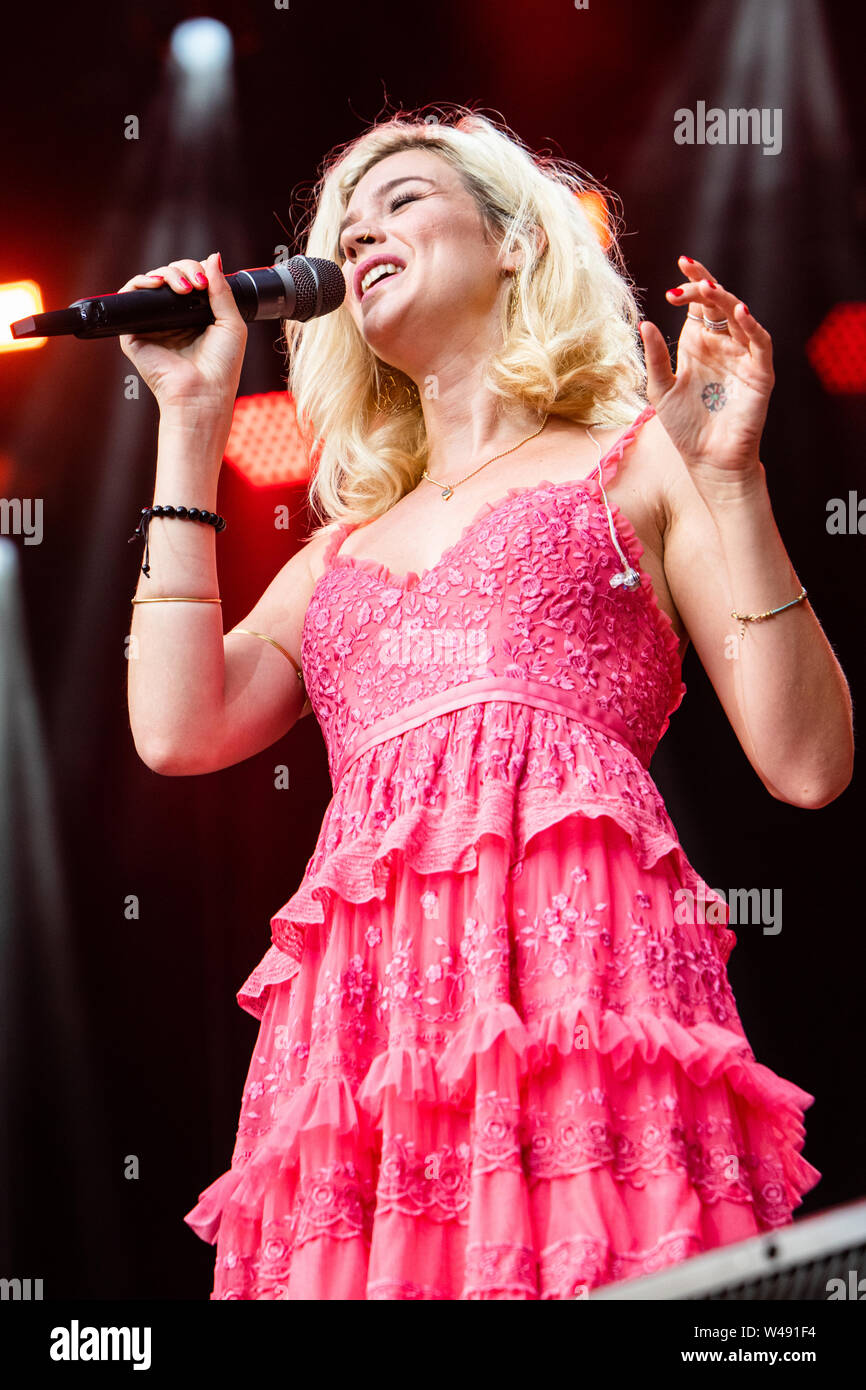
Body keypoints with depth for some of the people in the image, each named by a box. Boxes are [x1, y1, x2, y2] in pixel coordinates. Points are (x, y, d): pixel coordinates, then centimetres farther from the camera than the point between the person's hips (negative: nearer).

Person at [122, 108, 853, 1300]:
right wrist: (195, 420, 16)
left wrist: (732, 480, -2)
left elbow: (809, 766, 5)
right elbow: (178, 733, 7)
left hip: (575, 960, -4)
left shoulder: (638, 462, 15)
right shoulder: (341, 554, 27)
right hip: (360, 1008, 4)